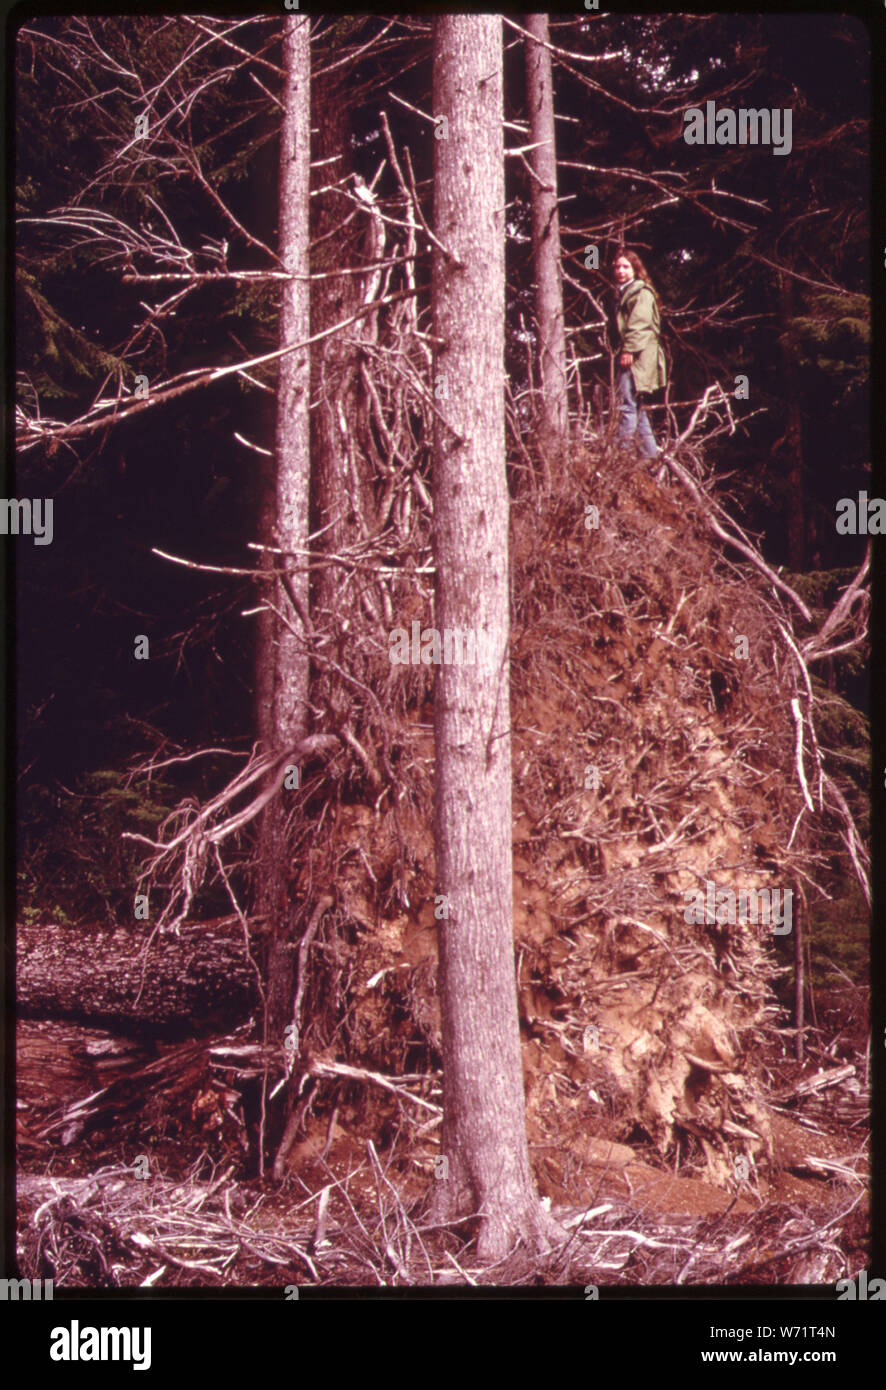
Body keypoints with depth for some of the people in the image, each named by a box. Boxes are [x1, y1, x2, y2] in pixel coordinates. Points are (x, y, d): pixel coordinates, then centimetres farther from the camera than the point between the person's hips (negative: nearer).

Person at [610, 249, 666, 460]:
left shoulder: (641, 292, -4)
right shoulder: (622, 293, 25)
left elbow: (640, 324, -15)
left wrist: (629, 350, -24)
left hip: (638, 356, -10)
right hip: (627, 356, 10)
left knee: (627, 403, -16)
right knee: (636, 407, 12)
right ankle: (650, 453, 16)